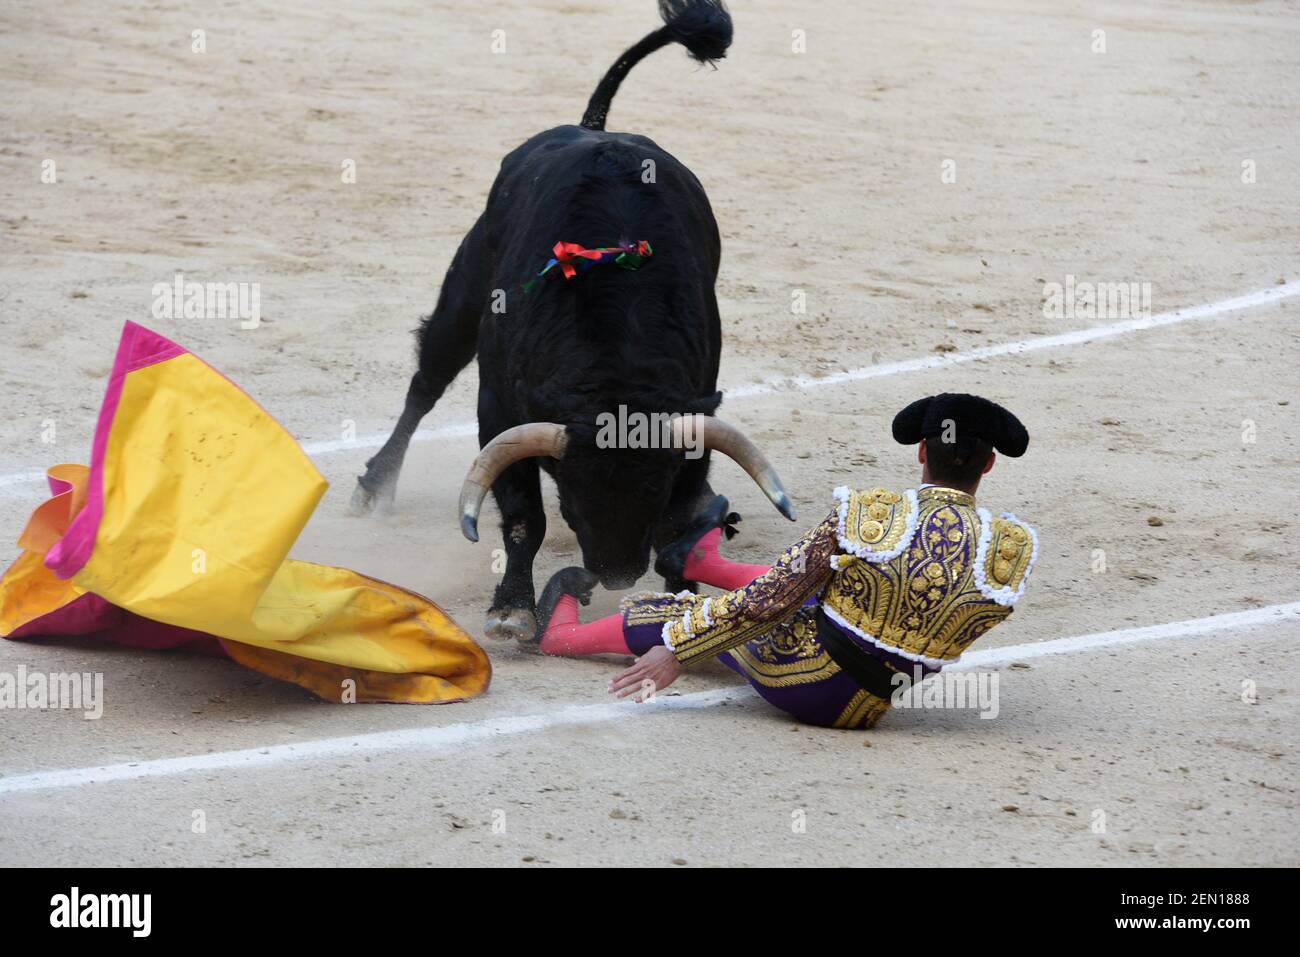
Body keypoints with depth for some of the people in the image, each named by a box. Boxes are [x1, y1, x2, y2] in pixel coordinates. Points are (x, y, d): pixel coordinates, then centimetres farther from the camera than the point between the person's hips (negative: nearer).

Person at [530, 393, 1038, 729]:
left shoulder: (864, 516, -19)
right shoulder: (1011, 549, -13)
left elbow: (767, 599, -13)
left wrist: (677, 651, -5)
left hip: (797, 679, -4)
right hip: (866, 711, 4)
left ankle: (561, 634, 49)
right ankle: (700, 563, 59)